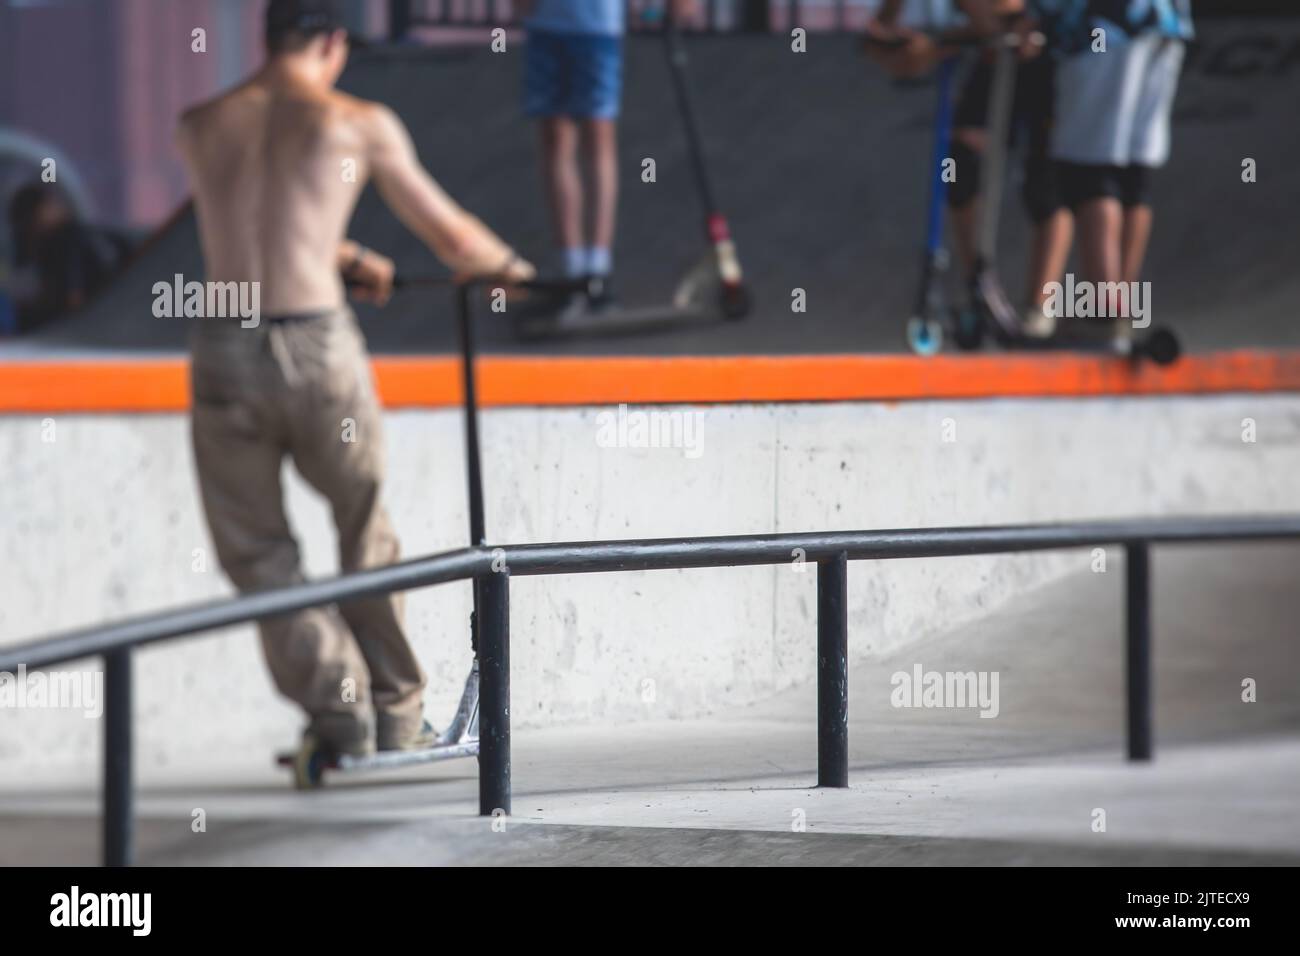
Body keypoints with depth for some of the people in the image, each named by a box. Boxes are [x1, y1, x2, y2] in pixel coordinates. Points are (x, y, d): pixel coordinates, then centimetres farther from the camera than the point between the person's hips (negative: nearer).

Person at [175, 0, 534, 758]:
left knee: (256, 552, 12)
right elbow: (449, 234, 13)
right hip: (318, 345, -1)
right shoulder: (360, 124, 3)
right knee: (365, 530, 18)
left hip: (224, 352, 1)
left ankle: (335, 708, 3)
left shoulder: (201, 127, 11)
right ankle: (396, 710, 24)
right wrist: (509, 265, 34)